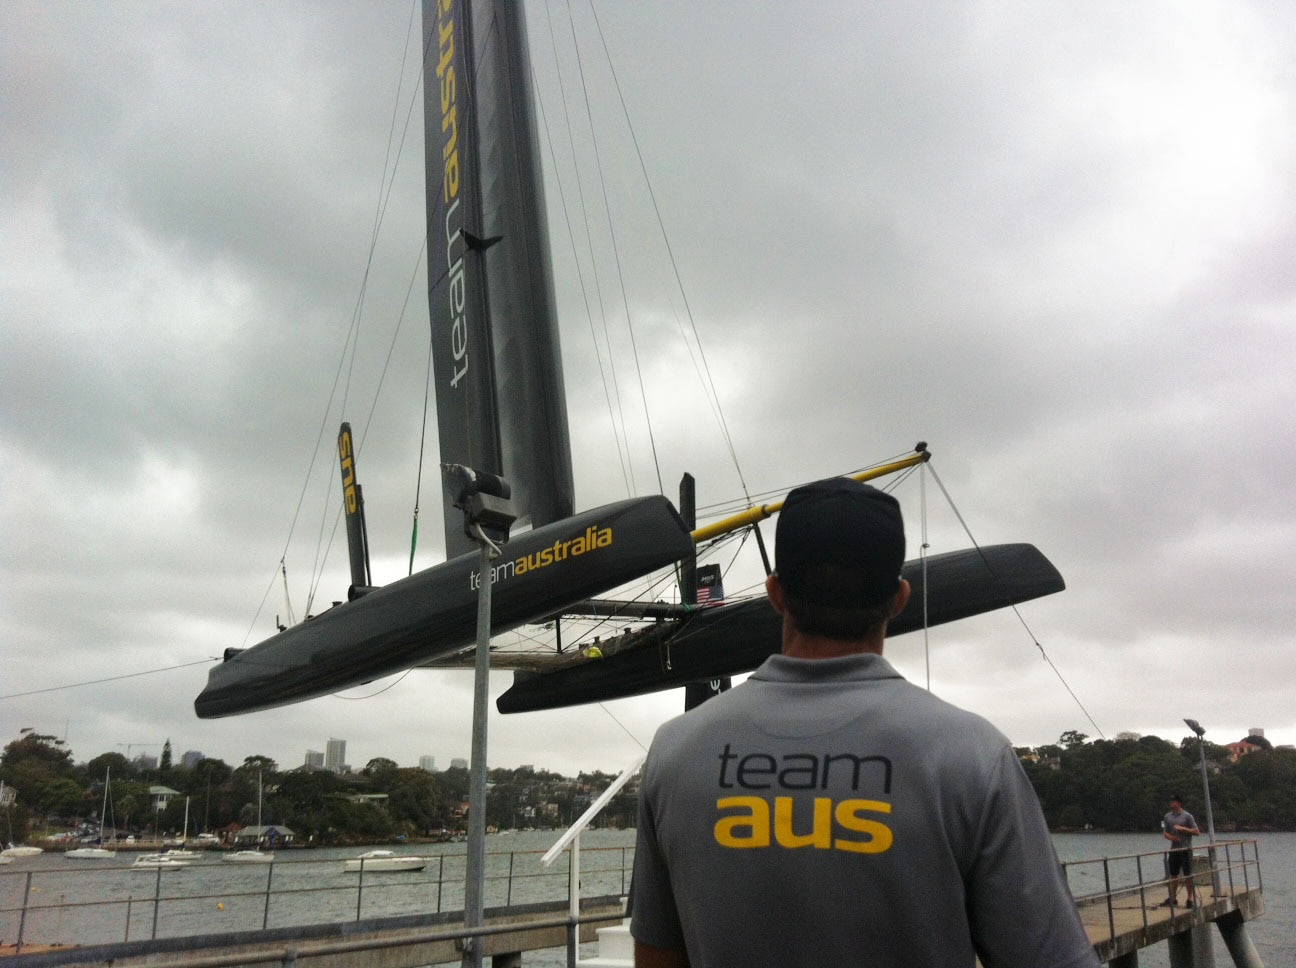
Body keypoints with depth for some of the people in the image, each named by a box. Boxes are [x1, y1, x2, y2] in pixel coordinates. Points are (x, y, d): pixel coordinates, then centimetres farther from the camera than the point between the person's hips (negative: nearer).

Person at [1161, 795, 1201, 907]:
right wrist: (1172, 837, -10)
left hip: (1186, 849, -4)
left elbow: (1196, 832, -7)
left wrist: (1182, 828, -17)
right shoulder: (1168, 817, 9)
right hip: (1174, 850, 5)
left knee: (1188, 875, 0)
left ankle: (1191, 899, 9)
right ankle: (1173, 898, 17)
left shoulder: (1187, 816, -5)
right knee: (1173, 874, 9)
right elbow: (1165, 833, 11)